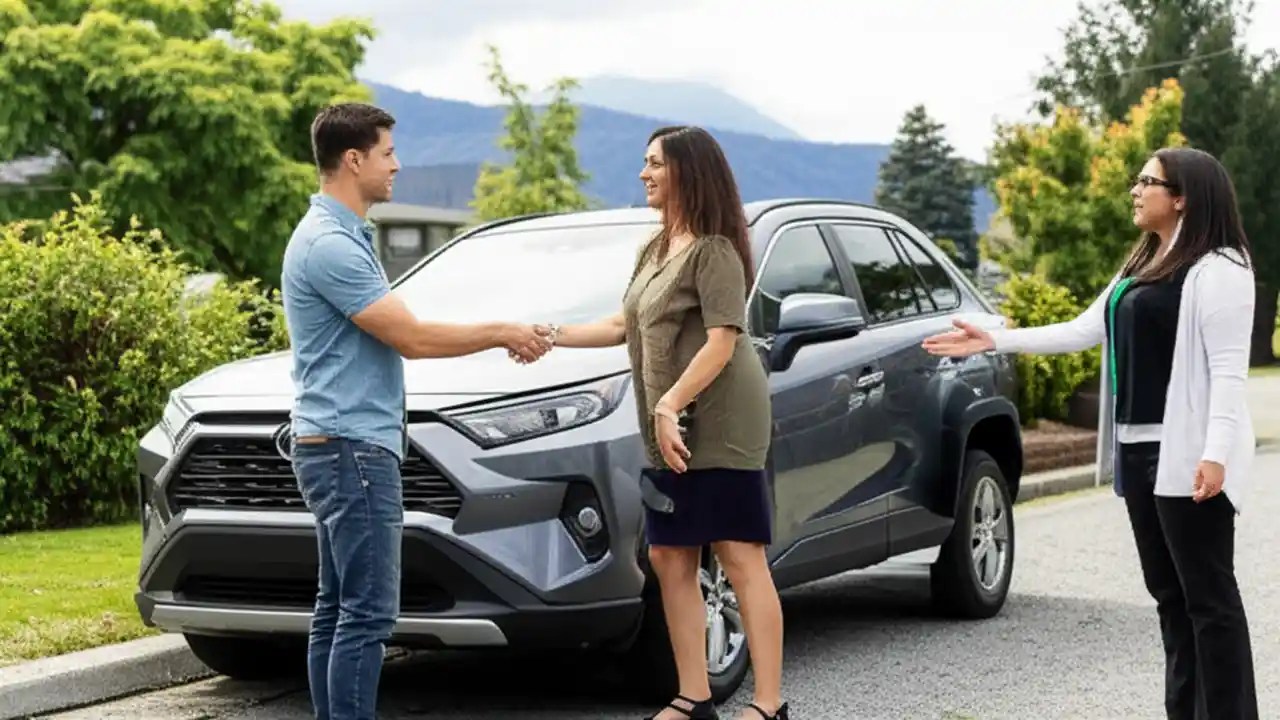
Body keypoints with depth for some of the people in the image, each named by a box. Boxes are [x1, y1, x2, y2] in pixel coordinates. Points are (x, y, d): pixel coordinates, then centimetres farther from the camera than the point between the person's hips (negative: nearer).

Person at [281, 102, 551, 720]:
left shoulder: (342, 237, 16)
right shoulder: (331, 244, -17)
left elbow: (397, 336, 19)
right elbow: (412, 337, -17)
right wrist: (501, 334, -5)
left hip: (343, 448, 11)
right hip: (351, 446, -11)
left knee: (337, 609, 11)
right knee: (366, 613, -9)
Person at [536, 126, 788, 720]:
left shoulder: (714, 250, -9)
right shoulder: (656, 251, 19)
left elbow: (722, 340, -18)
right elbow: (625, 326, 26)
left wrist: (669, 405, -24)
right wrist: (555, 335, 18)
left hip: (721, 426, -9)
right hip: (671, 433, 9)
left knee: (740, 557, -8)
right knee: (669, 558, 8)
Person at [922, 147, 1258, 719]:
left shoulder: (1218, 269, -9)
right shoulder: (1140, 267, 18)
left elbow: (1228, 369, -16)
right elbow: (1083, 331, 20)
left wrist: (1216, 453, -25)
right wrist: (994, 340, 16)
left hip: (1187, 455, -9)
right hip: (1138, 450, 9)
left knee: (1207, 595, -6)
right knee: (1168, 593, 11)